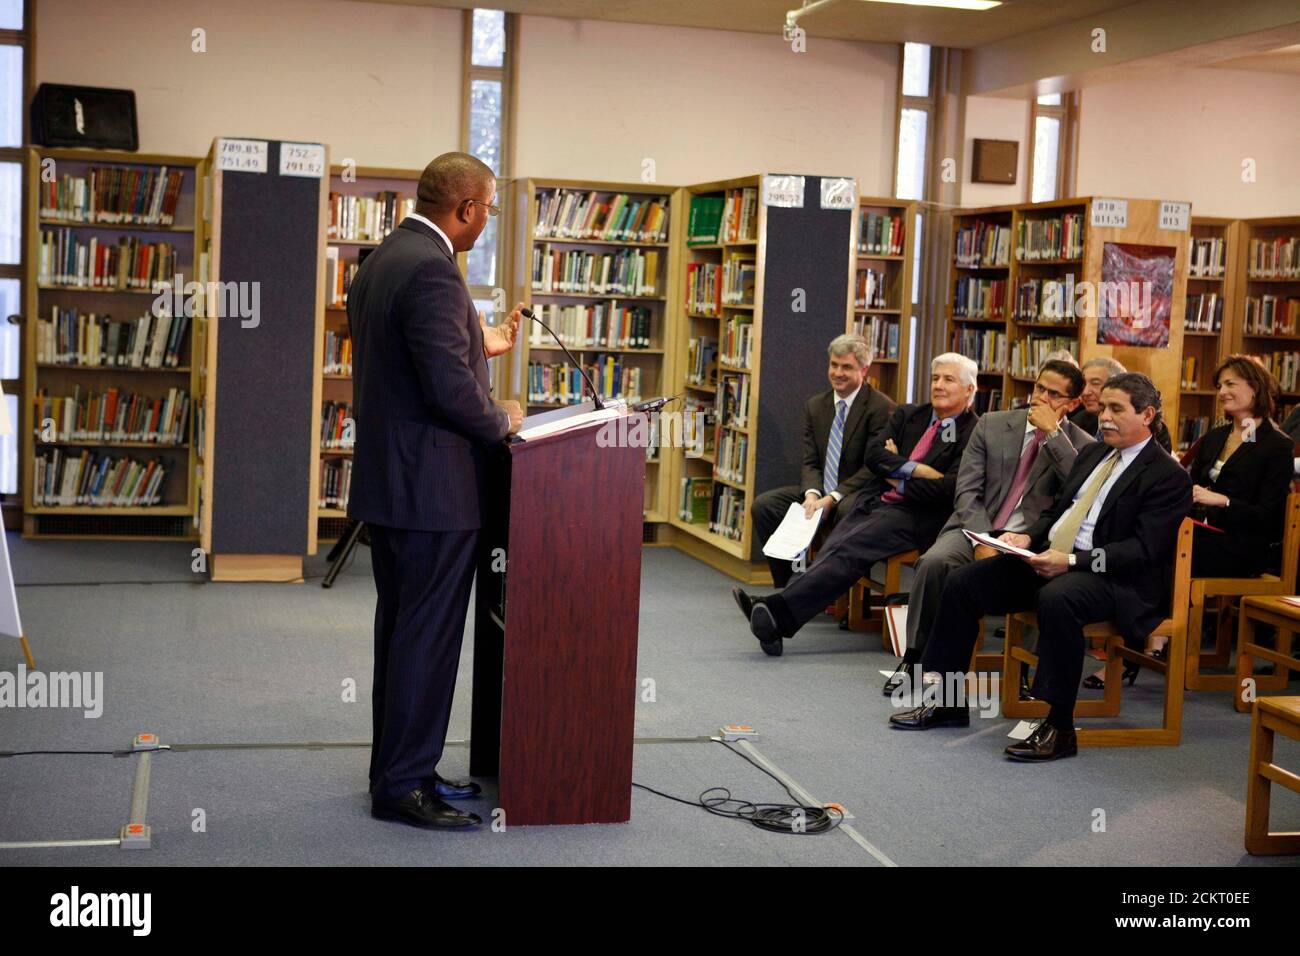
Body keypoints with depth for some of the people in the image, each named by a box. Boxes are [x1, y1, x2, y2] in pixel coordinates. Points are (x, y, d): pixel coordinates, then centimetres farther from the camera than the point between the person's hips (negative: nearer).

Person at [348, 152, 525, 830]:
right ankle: (404, 785, 8)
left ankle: (395, 769, 28)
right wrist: (501, 419, -8)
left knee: (401, 631, 18)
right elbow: (450, 390, -25)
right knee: (428, 639, -1)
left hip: (385, 481, 10)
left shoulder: (380, 260, 11)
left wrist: (479, 346, 20)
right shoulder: (431, 268, -21)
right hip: (432, 490, -10)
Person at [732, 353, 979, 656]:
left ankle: (777, 611, -39)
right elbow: (873, 454, 7)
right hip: (873, 504, 6)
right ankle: (775, 619, -36)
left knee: (847, 550, -27)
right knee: (830, 553, -20)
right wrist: (914, 469, -7)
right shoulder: (907, 415, 21)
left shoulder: (974, 435, 1)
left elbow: (946, 488, -11)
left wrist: (898, 480, 0)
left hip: (912, 515, -6)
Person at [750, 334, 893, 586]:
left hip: (857, 496, -6)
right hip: (820, 492, 6)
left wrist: (831, 499, -22)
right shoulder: (815, 406, 12)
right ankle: (785, 588, -8)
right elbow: (810, 462, 8)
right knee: (763, 505, -13)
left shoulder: (882, 408, -8)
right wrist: (812, 493, -15)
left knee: (849, 511, -40)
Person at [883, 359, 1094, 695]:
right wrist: (982, 541, -14)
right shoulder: (992, 425, 10)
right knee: (933, 562, -30)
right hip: (975, 529, 2)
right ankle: (913, 659, -17)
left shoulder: (1082, 445, 6)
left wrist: (1053, 432, -14)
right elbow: (967, 491, 3)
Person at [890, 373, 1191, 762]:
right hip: (1051, 559, 8)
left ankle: (1059, 728, -28)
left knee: (1057, 598, -40)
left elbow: (1143, 549, -16)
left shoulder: (1169, 477, -7)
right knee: (962, 582, -6)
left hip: (1115, 578, -8)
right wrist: (1028, 537, 2)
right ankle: (948, 701, 3)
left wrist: (1072, 561, -25)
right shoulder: (1092, 454, 19)